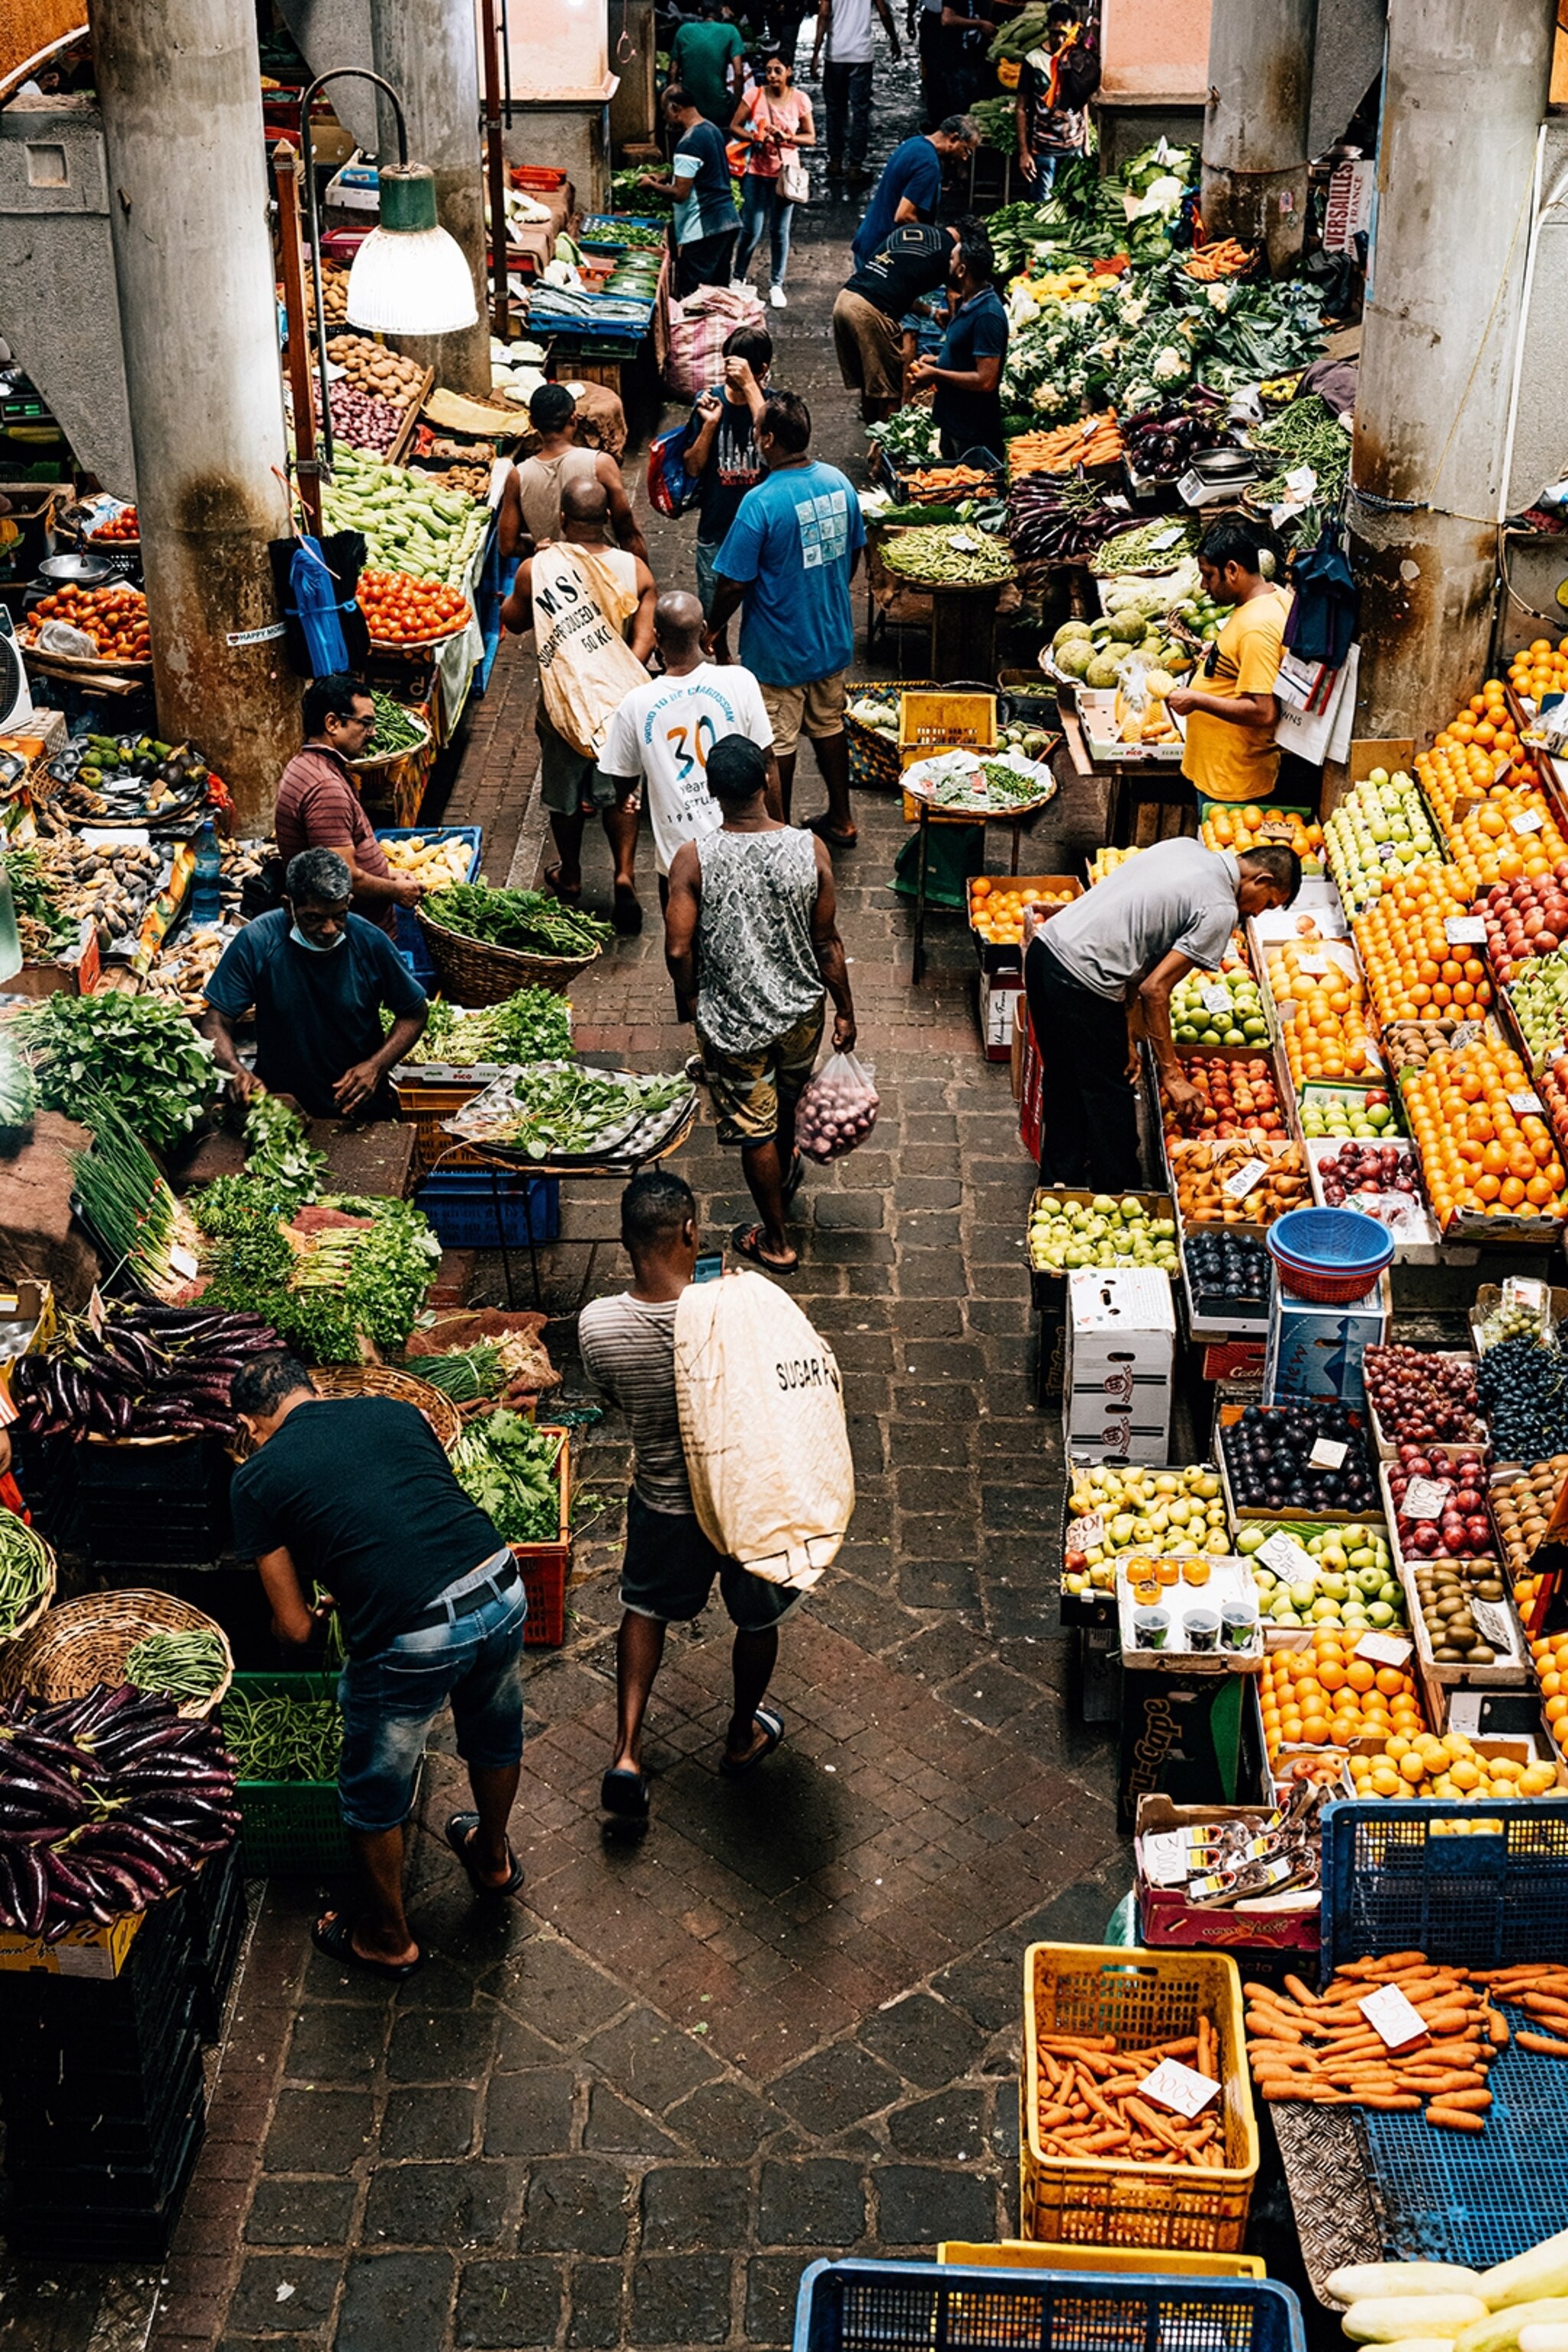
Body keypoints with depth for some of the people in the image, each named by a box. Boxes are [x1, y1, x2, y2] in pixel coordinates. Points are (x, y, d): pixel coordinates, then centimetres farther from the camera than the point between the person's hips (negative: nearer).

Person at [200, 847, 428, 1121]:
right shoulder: (256, 942, -9)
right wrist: (237, 1072, -25)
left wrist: (376, 1066, -9)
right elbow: (216, 1021, -4)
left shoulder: (370, 943, -6)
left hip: (359, 1108, 0)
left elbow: (415, 1013, 7)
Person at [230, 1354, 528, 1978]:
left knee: (374, 1795, 22)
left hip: (412, 1638, -5)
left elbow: (295, 1628, 9)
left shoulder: (256, 1479, 6)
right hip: (502, 1591, 5)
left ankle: (388, 1939, 42)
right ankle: (493, 1860, 60)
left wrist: (311, 1614, 33)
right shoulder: (395, 1411, 16)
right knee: (495, 1738, 34)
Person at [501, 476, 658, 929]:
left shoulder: (535, 569, -11)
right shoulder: (634, 569, -9)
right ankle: (625, 873, 4)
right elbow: (644, 641, -12)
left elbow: (513, 620, 7)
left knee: (564, 793, 20)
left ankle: (569, 877, 37)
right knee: (620, 790, 19)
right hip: (620, 697, 1)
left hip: (563, 701, -1)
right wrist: (619, 677, -5)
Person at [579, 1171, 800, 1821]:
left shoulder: (596, 1324, -21)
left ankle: (626, 1753, 25)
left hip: (662, 1503, 2)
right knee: (757, 1618, 26)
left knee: (646, 1607, 30)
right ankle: (742, 1738, 48)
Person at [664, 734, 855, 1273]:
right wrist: (845, 1011, 5)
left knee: (755, 1130, 16)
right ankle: (785, 1176, 60)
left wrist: (692, 994, 3)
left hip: (731, 1020, -2)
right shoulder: (809, 851, -18)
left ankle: (776, 1242, 32)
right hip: (799, 1009, 3)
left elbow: (678, 950, -19)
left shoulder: (693, 859, -23)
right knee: (786, 1098, 32)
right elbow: (827, 944, -9)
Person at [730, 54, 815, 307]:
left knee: (780, 231, 8)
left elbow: (811, 138, 0)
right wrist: (754, 137, -19)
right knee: (752, 231, 0)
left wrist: (787, 137, -17)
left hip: (784, 173, 1)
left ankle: (776, 285, 21)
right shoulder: (755, 96, -7)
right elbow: (734, 127, -2)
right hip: (756, 172, -1)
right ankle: (738, 277, 22)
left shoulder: (799, 100, -5)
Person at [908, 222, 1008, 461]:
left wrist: (936, 375, -19)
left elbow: (985, 380, -27)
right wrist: (937, 361, 4)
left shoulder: (987, 315, -24)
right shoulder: (967, 304, 6)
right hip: (952, 421, 10)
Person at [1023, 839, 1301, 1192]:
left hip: (1045, 945, 9)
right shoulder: (1220, 910, -10)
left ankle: (1059, 1185, 35)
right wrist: (1171, 1075, -6)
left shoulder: (1185, 847, 15)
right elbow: (1155, 989, -14)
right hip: (1081, 982, -9)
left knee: (1066, 1083, 23)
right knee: (1111, 1097, 6)